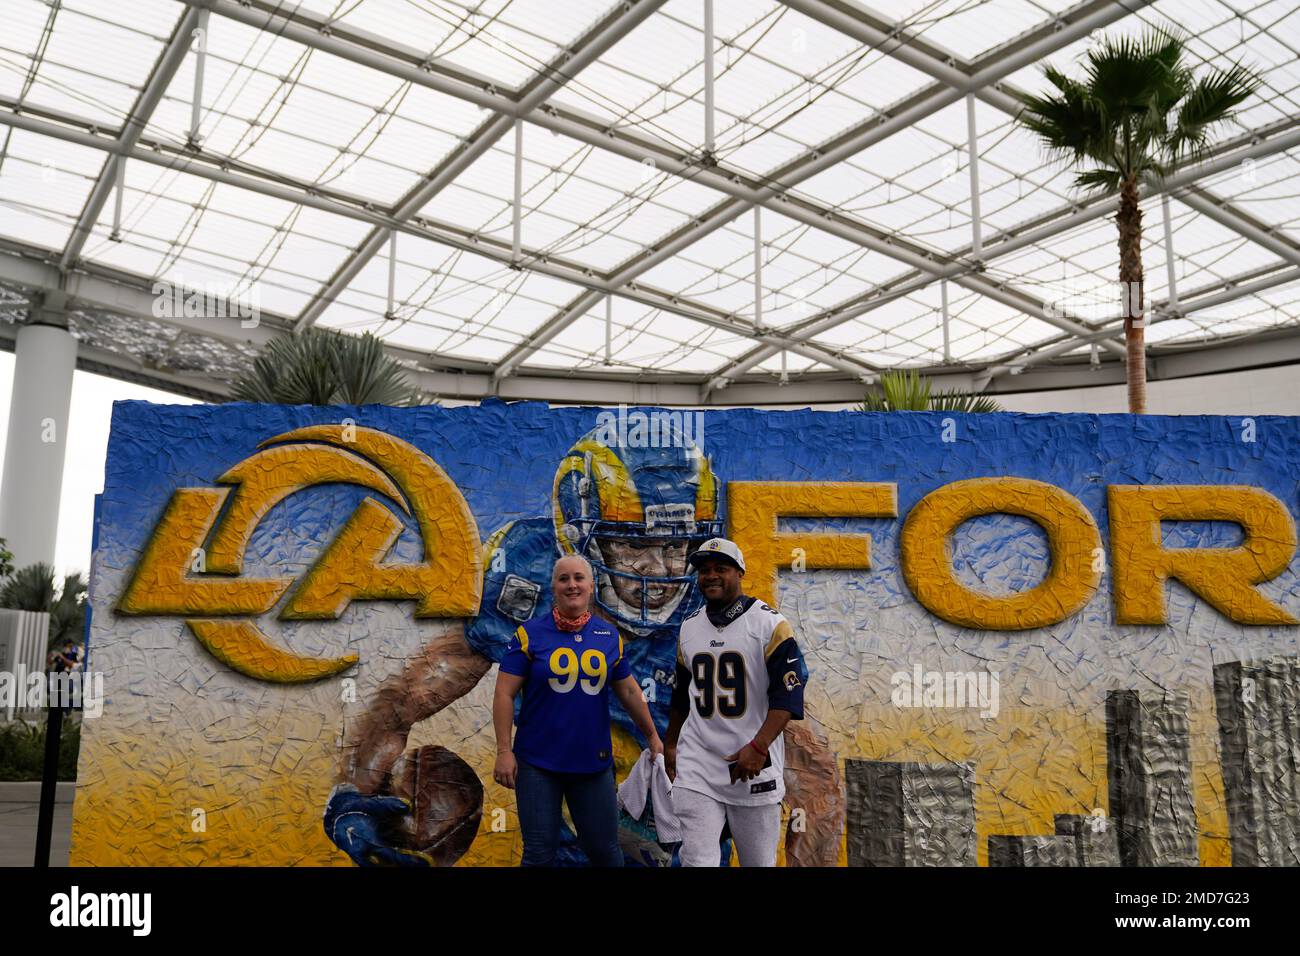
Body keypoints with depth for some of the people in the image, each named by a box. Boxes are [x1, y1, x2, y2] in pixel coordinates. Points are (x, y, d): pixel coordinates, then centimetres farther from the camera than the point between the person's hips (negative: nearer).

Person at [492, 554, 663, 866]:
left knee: (605, 851, 11)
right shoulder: (531, 633, -5)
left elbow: (628, 691, 14)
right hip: (538, 763, -2)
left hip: (593, 761, 3)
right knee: (539, 854, 5)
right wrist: (503, 751, -11)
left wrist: (653, 737, 17)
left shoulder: (610, 636, 4)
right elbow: (505, 693, -6)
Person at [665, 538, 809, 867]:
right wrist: (670, 743, 27)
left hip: (754, 764, -3)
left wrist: (758, 747, -22)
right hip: (697, 763, 3)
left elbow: (788, 692, -12)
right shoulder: (689, 628, 10)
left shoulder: (769, 623, -6)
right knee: (697, 860, -5)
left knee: (759, 860, 6)